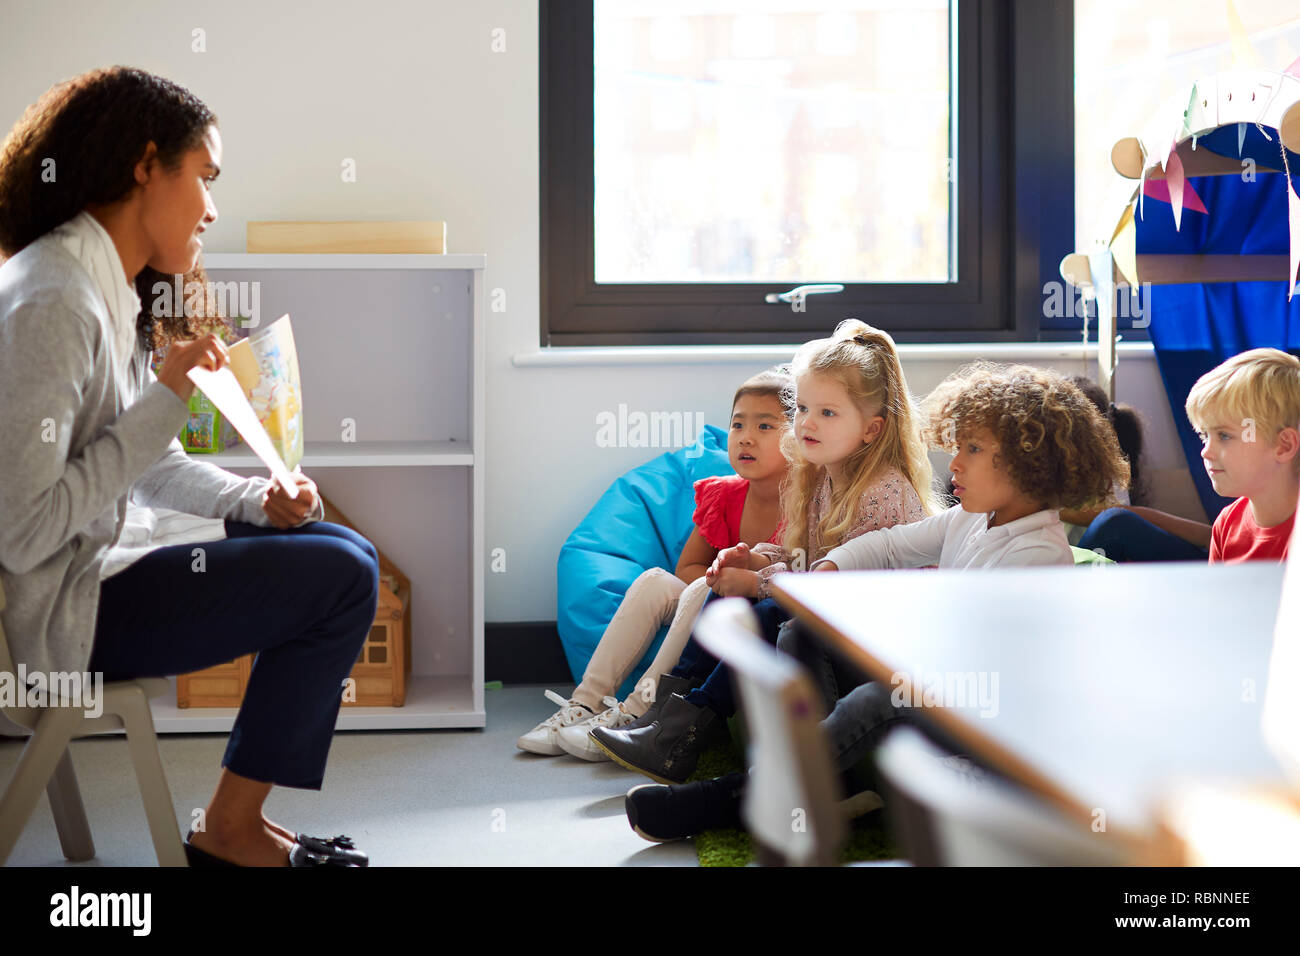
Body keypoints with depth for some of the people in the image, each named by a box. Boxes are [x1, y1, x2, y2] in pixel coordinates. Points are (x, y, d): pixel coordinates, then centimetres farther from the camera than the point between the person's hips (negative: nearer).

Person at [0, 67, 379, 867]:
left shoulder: (117, 291, 9)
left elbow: (155, 465, 16)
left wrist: (261, 500, -2)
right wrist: (168, 396, -24)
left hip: (114, 551, 11)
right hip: (66, 606, -11)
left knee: (345, 551, 13)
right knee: (341, 580, -13)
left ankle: (240, 821, 13)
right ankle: (227, 832, 2)